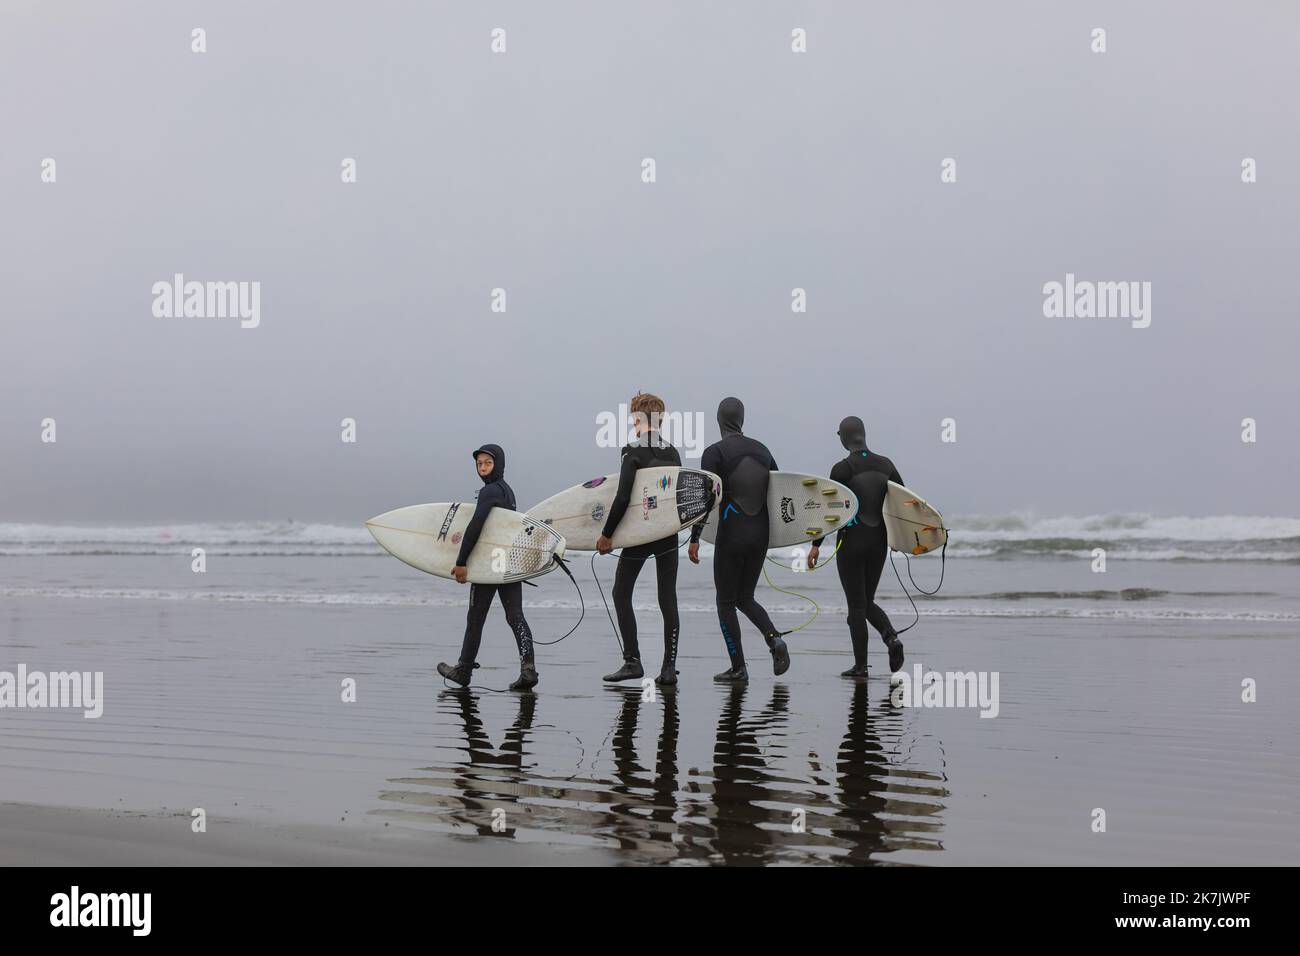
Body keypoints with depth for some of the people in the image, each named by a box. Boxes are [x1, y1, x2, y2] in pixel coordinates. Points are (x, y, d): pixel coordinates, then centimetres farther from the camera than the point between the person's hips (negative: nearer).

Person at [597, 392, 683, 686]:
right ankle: (669, 667, 4)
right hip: (668, 535, 5)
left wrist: (606, 534, -10)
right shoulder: (673, 454, 7)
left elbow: (622, 498, -17)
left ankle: (632, 662, 4)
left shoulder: (634, 454, -12)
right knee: (668, 599, 6)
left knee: (621, 594, 9)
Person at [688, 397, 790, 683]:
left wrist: (695, 538, -13)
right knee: (745, 598, 18)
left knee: (726, 602, 7)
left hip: (731, 535, -5)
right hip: (760, 535, 5)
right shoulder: (762, 450, 8)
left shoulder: (714, 453, -9)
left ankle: (738, 668, 5)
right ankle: (774, 638, -7)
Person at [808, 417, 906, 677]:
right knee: (867, 602, 17)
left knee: (856, 606, 3)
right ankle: (891, 637, -10)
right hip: (879, 541, 5)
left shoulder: (842, 469, -12)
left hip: (851, 541, -5)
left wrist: (816, 545, -8)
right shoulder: (885, 464, 3)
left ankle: (860, 666, 4)